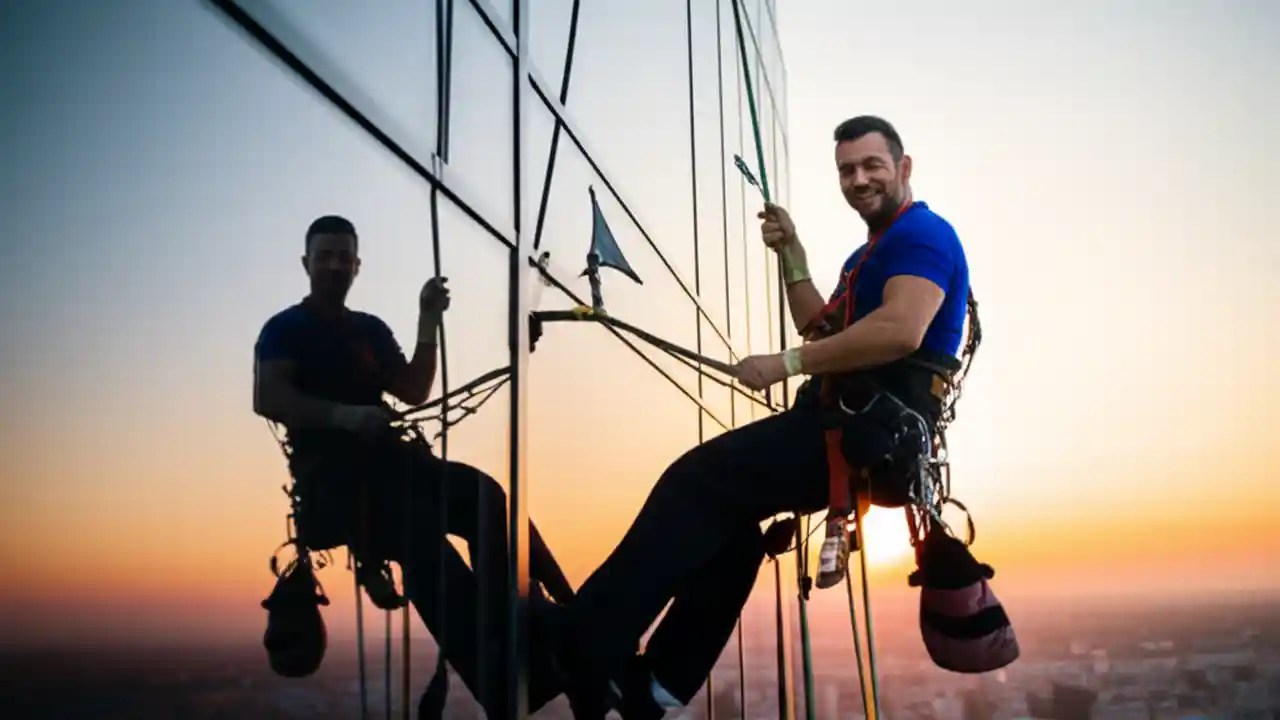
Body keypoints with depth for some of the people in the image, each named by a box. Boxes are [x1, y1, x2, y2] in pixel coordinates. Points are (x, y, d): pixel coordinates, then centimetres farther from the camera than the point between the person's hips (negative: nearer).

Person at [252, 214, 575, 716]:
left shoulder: (371, 329, 24)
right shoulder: (285, 329, 8)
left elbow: (414, 391, 13)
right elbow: (267, 399, -10)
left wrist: (429, 324, 2)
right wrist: (343, 415, -25)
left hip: (387, 459, 6)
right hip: (330, 471, -5)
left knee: (485, 496, -24)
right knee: (419, 529, -34)